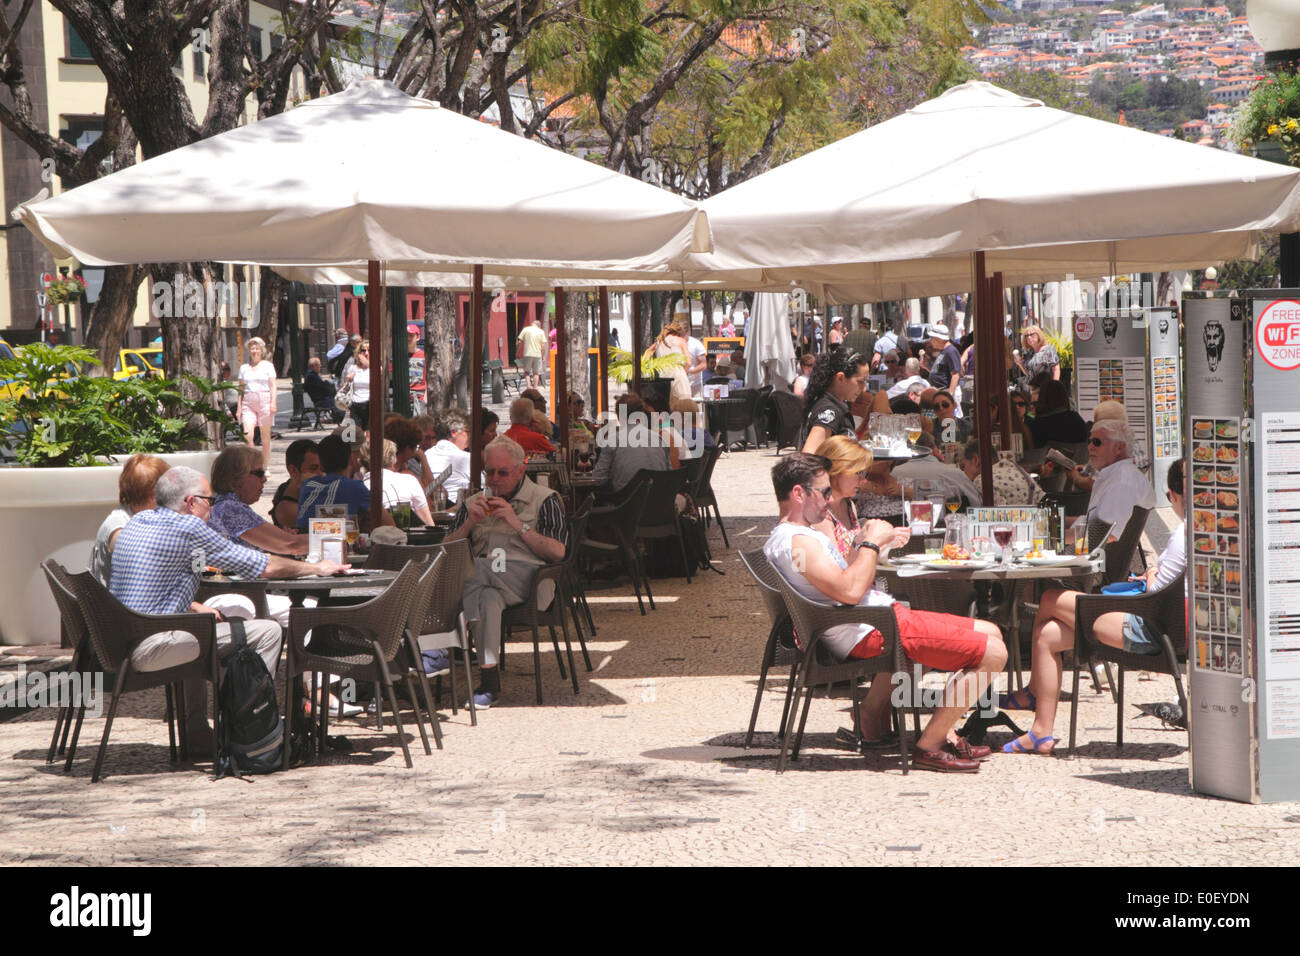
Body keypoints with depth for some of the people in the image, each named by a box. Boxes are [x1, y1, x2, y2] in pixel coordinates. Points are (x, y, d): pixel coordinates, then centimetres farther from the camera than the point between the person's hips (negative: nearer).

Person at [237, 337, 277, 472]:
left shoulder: (268, 366, 7)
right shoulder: (244, 368, 14)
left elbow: (273, 386, 2)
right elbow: (241, 389, 15)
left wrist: (273, 403, -10)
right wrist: (239, 407, 8)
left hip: (264, 401, -2)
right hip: (248, 403, 2)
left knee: (265, 436, 2)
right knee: (247, 434, -15)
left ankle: (266, 467, 10)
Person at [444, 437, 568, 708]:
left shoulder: (544, 500, 15)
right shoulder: (473, 504, 27)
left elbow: (557, 552, 1)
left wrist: (518, 524, -3)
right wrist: (470, 523, 2)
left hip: (527, 577, -3)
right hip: (482, 579, 3)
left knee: (471, 570, -33)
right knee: (488, 599, -37)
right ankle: (489, 682, -38)